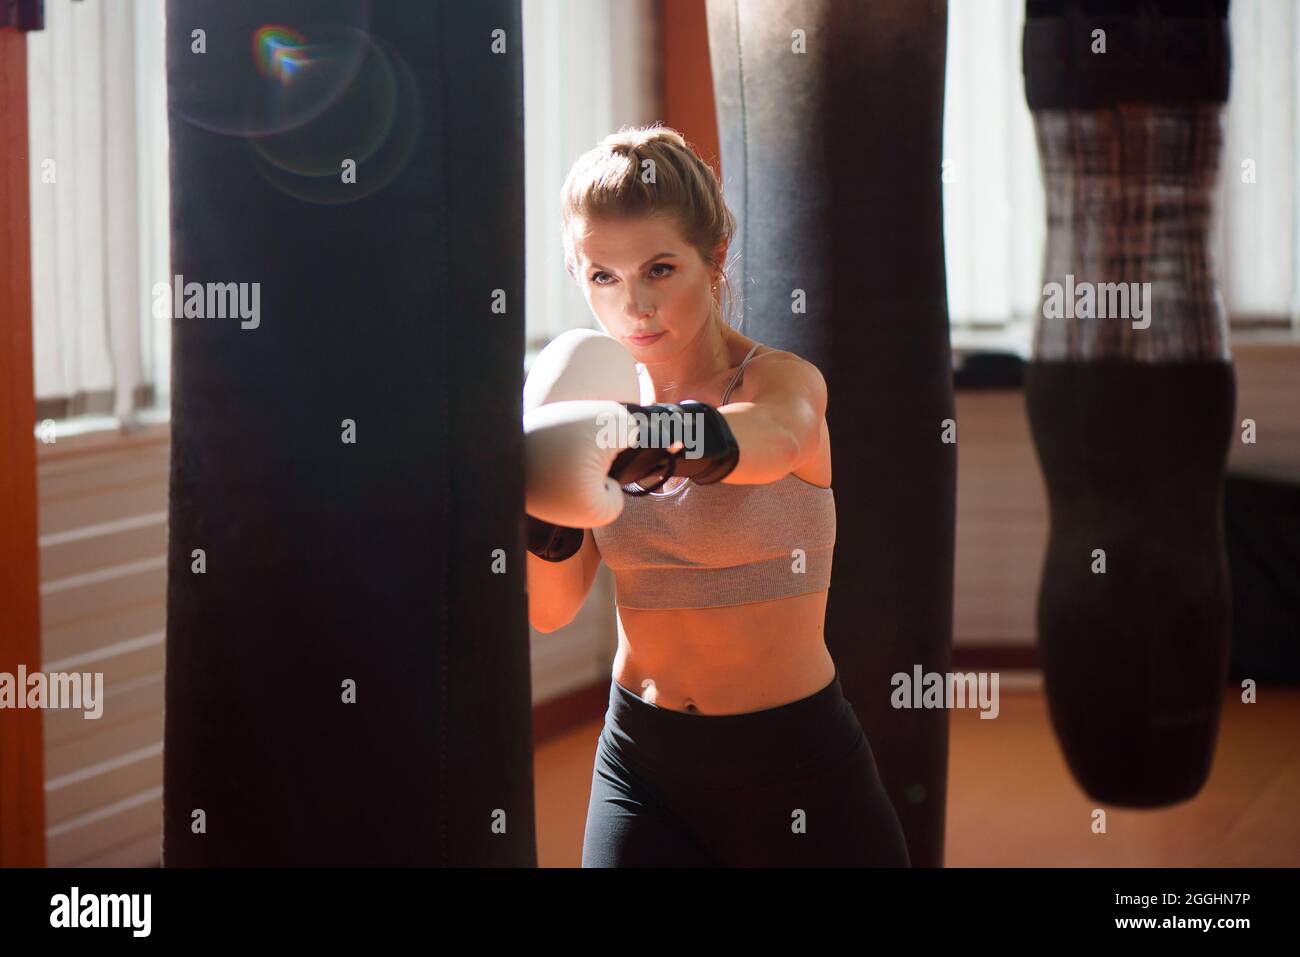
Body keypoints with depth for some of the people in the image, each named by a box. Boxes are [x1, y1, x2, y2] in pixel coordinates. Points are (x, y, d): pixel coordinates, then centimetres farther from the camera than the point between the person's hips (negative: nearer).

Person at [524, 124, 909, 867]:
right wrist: (546, 525, -23)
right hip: (639, 760, 3)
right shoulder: (605, 386, 1)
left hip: (793, 759, -3)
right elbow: (551, 609, -2)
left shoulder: (785, 382, -11)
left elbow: (771, 437, -38)